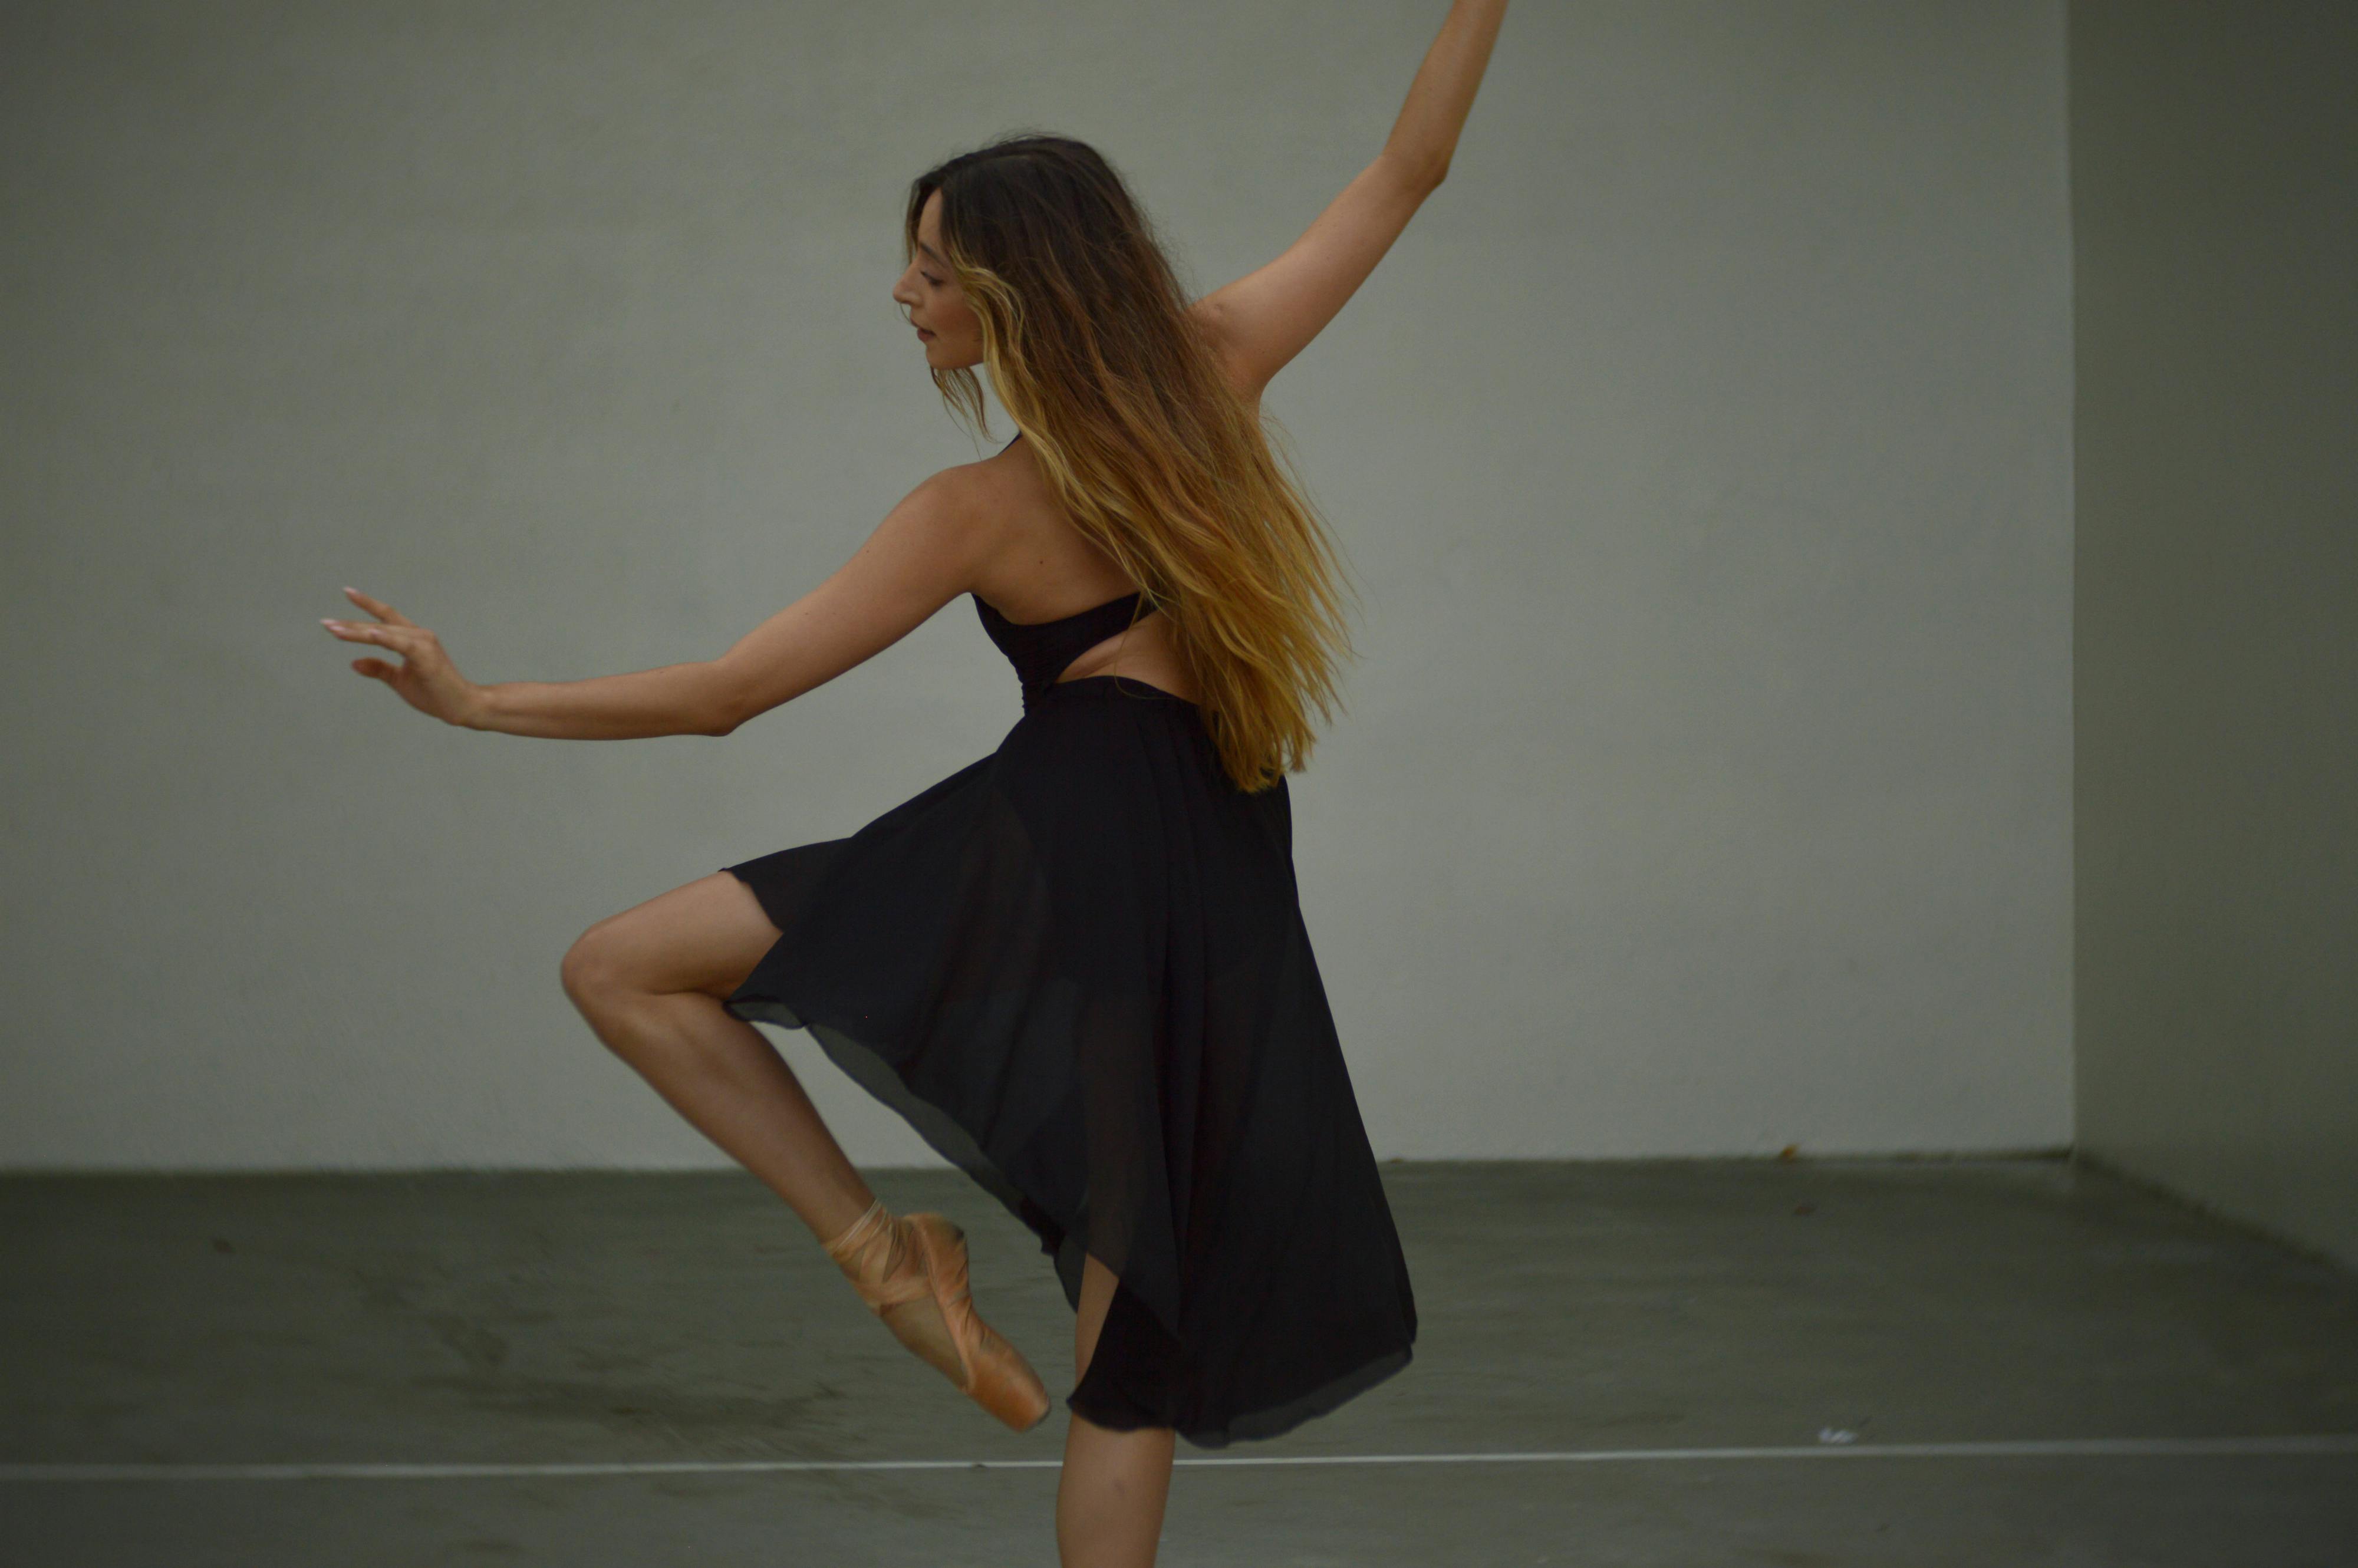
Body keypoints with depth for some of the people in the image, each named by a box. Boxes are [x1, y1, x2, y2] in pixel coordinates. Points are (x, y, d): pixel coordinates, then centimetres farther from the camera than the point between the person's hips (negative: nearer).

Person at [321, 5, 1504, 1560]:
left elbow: (723, 693, -1)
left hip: (1064, 847, -6)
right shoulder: (1213, 368, 6)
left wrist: (475, 701, 6)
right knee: (1136, 1333, 9)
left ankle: (881, 1243, -5)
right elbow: (1410, 168, 15)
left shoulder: (977, 515, -3)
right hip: (1219, 894, 6)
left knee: (622, 967, 2)